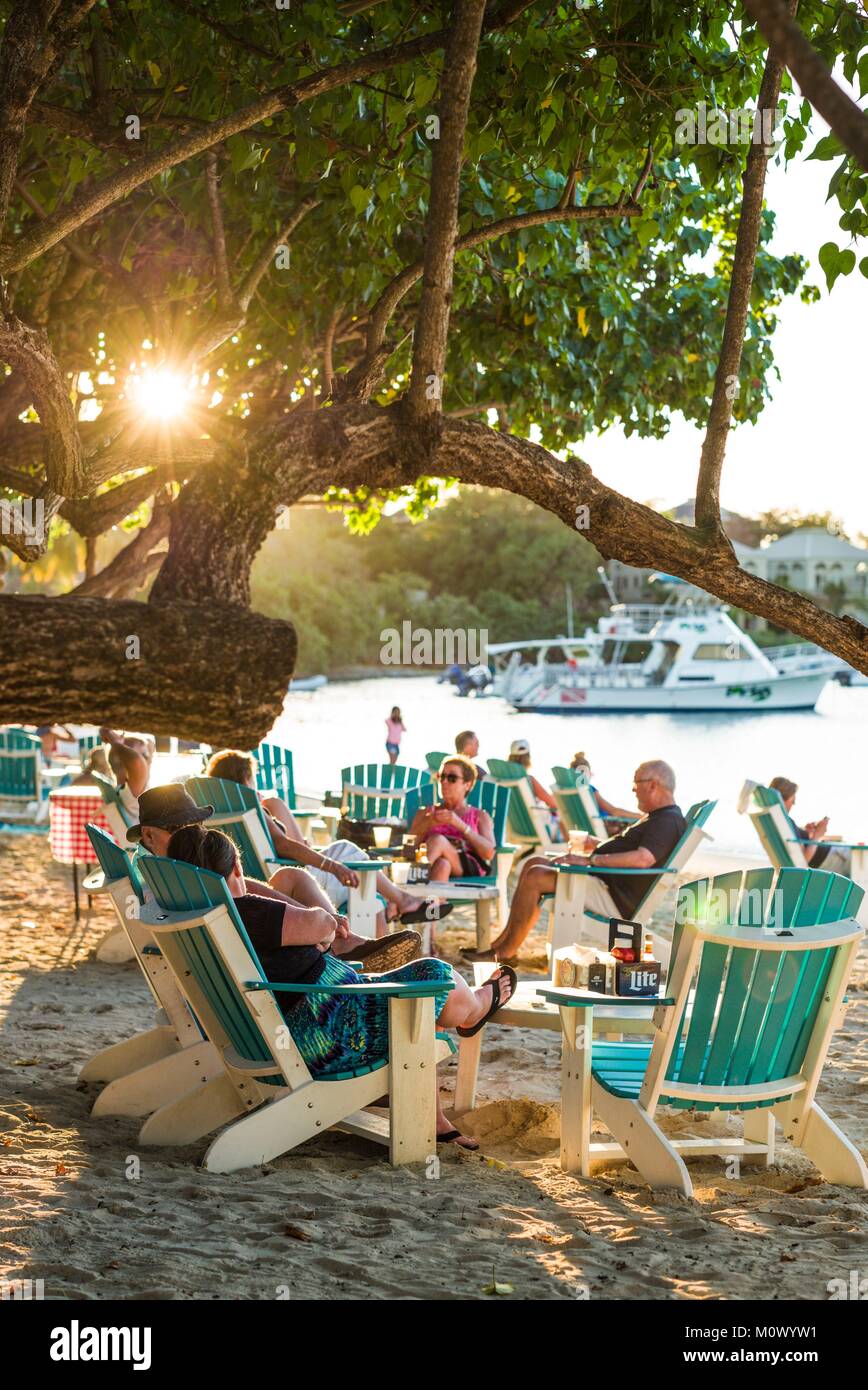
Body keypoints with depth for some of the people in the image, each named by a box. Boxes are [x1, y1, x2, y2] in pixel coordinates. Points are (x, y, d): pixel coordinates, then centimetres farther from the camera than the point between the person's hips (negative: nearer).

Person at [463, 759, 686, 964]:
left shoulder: (668, 822, -16)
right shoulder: (656, 817, 19)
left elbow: (643, 858, -32)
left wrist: (591, 859, -29)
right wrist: (596, 844, 19)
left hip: (618, 900, -11)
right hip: (605, 881, 11)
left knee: (535, 876, -18)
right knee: (535, 863, 11)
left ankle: (505, 952, -10)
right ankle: (504, 941, 7)